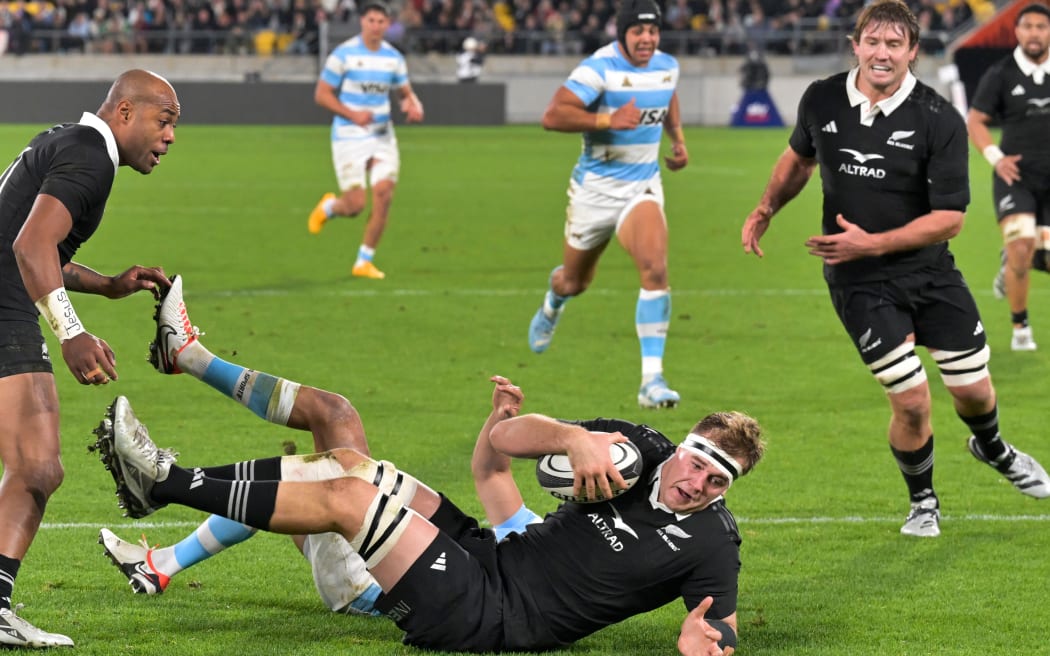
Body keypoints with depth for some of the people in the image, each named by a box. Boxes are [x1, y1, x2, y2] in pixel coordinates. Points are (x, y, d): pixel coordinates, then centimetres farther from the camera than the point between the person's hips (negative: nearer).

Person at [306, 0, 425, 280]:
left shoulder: (393, 57, 4)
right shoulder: (343, 54, -10)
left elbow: (406, 93, 16)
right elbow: (321, 94, -7)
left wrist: (414, 106, -8)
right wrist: (353, 115, -20)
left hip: (383, 137, 4)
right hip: (349, 138, -4)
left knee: (384, 194, -9)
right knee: (355, 205, -8)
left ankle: (364, 262, 5)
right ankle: (328, 208, 30)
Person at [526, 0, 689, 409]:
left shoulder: (667, 66, 1)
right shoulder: (600, 68, -18)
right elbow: (552, 116, -27)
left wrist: (678, 139, 13)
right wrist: (608, 120, -35)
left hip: (643, 187, 3)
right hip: (595, 188, -3)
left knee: (655, 270, -22)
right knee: (575, 282, 16)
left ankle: (652, 380, -23)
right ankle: (552, 306, 57)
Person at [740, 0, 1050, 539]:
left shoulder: (941, 120, -16)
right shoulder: (822, 100, -6)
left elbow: (949, 218, -15)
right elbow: (800, 157, 17)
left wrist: (873, 243, -22)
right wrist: (764, 210, 9)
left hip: (930, 272, 0)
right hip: (859, 285, 0)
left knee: (974, 391, 9)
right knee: (912, 401, -9)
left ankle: (993, 450, 46)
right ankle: (922, 502, 19)